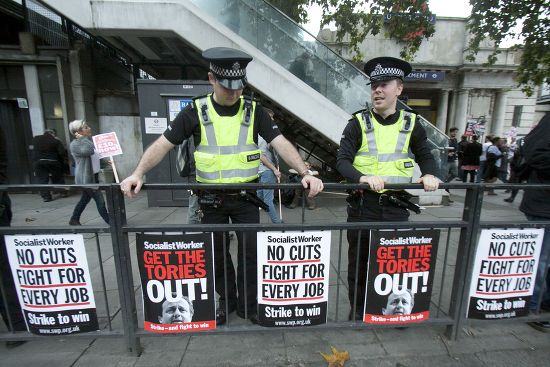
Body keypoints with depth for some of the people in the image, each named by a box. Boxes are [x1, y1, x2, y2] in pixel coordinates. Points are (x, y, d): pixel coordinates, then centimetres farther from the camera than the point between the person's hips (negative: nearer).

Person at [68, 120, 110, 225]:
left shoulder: (87, 141, 14)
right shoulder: (74, 144, -14)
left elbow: (95, 156, 25)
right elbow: (89, 150, -32)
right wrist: (83, 138, -19)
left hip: (92, 176, 9)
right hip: (85, 178, -9)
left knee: (85, 199, 20)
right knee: (100, 200, -8)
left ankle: (74, 220, 36)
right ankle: (110, 222, -3)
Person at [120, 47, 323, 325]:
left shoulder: (254, 111, -2)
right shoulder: (195, 111, -3)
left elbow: (281, 143, -9)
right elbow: (163, 144, -2)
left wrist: (305, 173, -22)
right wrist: (138, 173, -15)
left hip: (245, 196, 0)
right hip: (211, 198, 1)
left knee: (251, 250, 3)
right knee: (217, 254, 14)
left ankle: (248, 304, 27)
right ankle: (227, 301, 37)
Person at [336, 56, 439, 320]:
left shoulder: (410, 124, 6)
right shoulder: (358, 122, -2)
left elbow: (425, 156, 18)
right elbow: (342, 161, -9)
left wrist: (429, 174, -3)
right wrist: (361, 177, -28)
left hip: (396, 205, 2)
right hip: (363, 204, -1)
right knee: (359, 261, 12)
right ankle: (357, 310, 34)